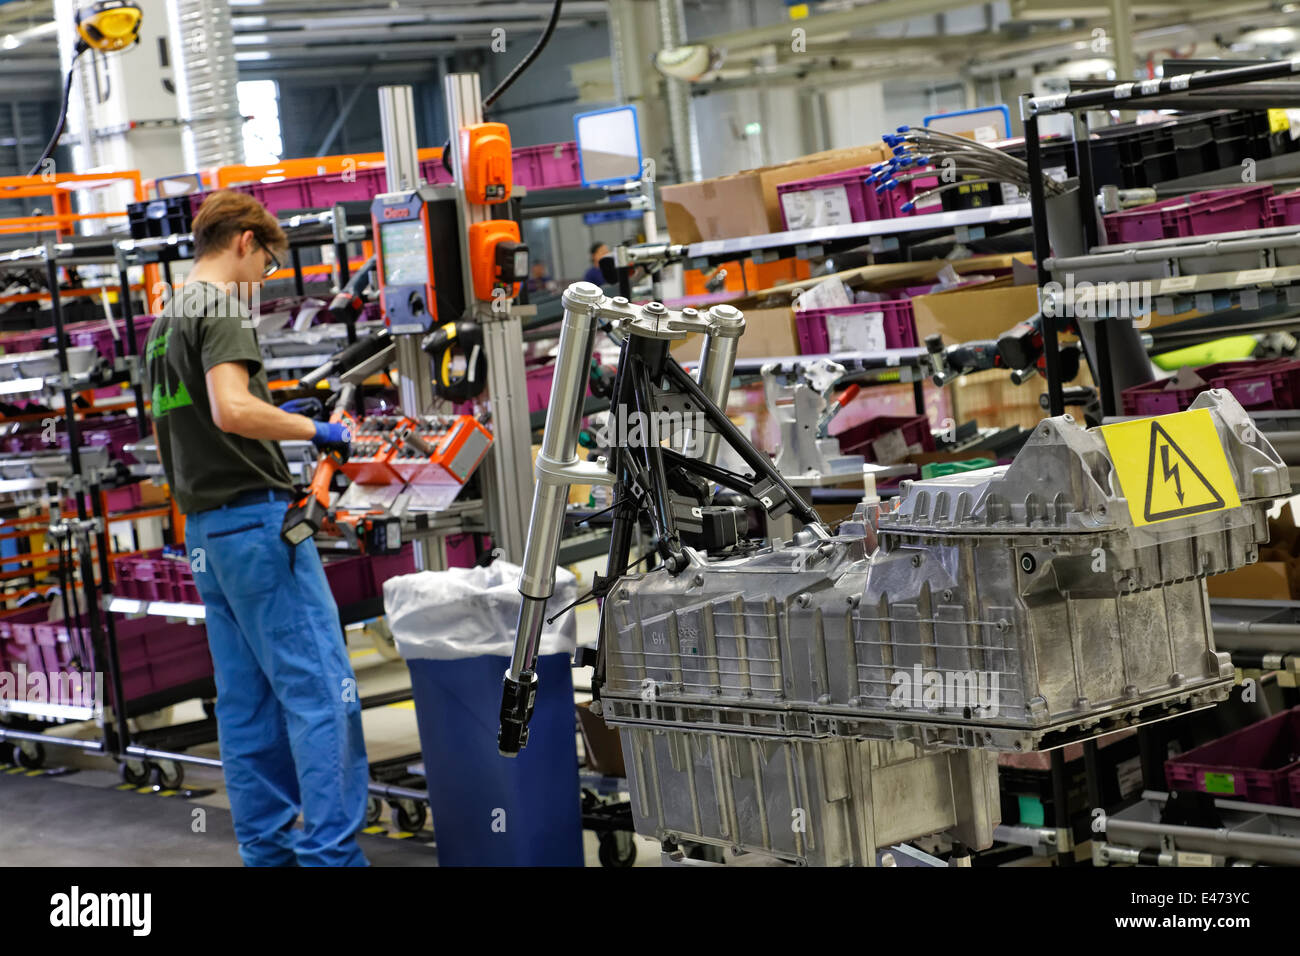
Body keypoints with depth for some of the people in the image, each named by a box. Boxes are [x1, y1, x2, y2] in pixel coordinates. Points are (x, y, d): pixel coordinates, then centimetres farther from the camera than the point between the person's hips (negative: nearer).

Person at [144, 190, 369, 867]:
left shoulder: (165, 323, 19)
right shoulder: (221, 309, -10)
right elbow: (232, 408, -25)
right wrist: (315, 430, -15)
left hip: (204, 526, 10)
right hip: (254, 513, -10)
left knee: (247, 701, 10)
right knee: (320, 686, -8)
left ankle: (267, 847, 13)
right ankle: (331, 850, -11)